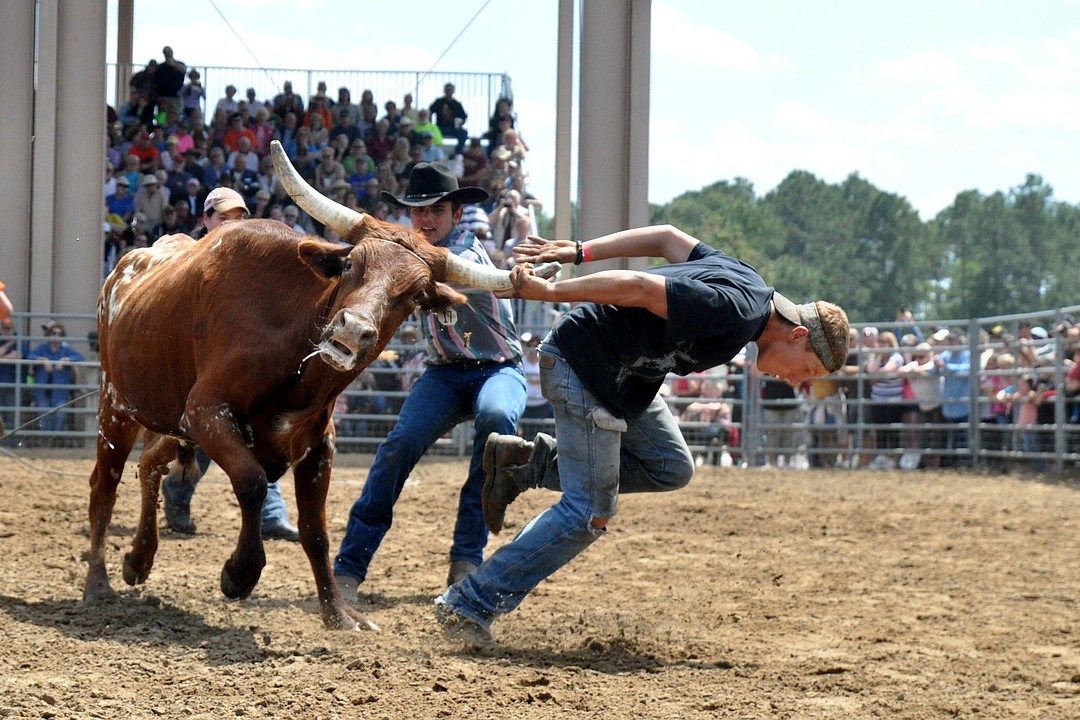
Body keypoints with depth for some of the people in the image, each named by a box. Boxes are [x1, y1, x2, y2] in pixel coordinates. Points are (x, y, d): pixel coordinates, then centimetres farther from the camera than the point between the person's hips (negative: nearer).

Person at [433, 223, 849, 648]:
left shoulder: (747, 283, 7)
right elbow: (638, 286, -29)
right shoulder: (735, 312, -24)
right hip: (583, 362, -10)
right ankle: (470, 605, -4)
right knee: (590, 511, -8)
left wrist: (578, 253, 12)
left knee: (670, 469, 15)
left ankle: (529, 464, 12)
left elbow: (667, 238, 13)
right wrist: (551, 293, -23)